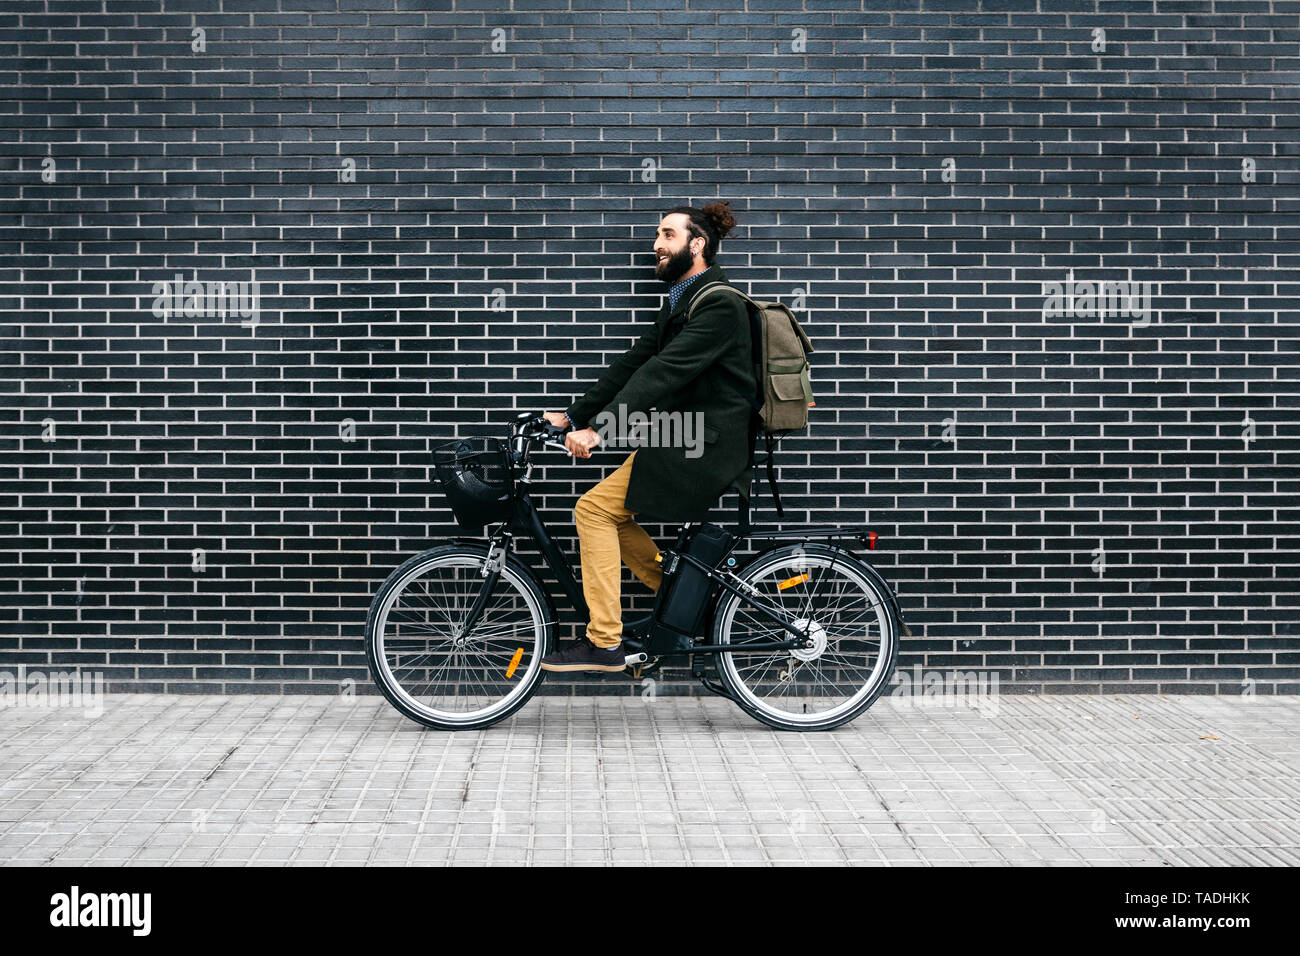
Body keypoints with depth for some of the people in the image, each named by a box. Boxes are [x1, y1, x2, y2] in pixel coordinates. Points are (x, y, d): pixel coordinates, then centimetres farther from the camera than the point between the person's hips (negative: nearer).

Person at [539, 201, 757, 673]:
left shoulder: (719, 304, -16)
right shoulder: (680, 301, 16)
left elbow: (663, 372, -26)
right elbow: (633, 363, 13)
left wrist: (599, 428, -31)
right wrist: (572, 416, 7)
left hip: (704, 449, -10)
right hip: (683, 440, 10)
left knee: (594, 509, -12)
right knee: (610, 512, 12)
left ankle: (604, 643, -6)